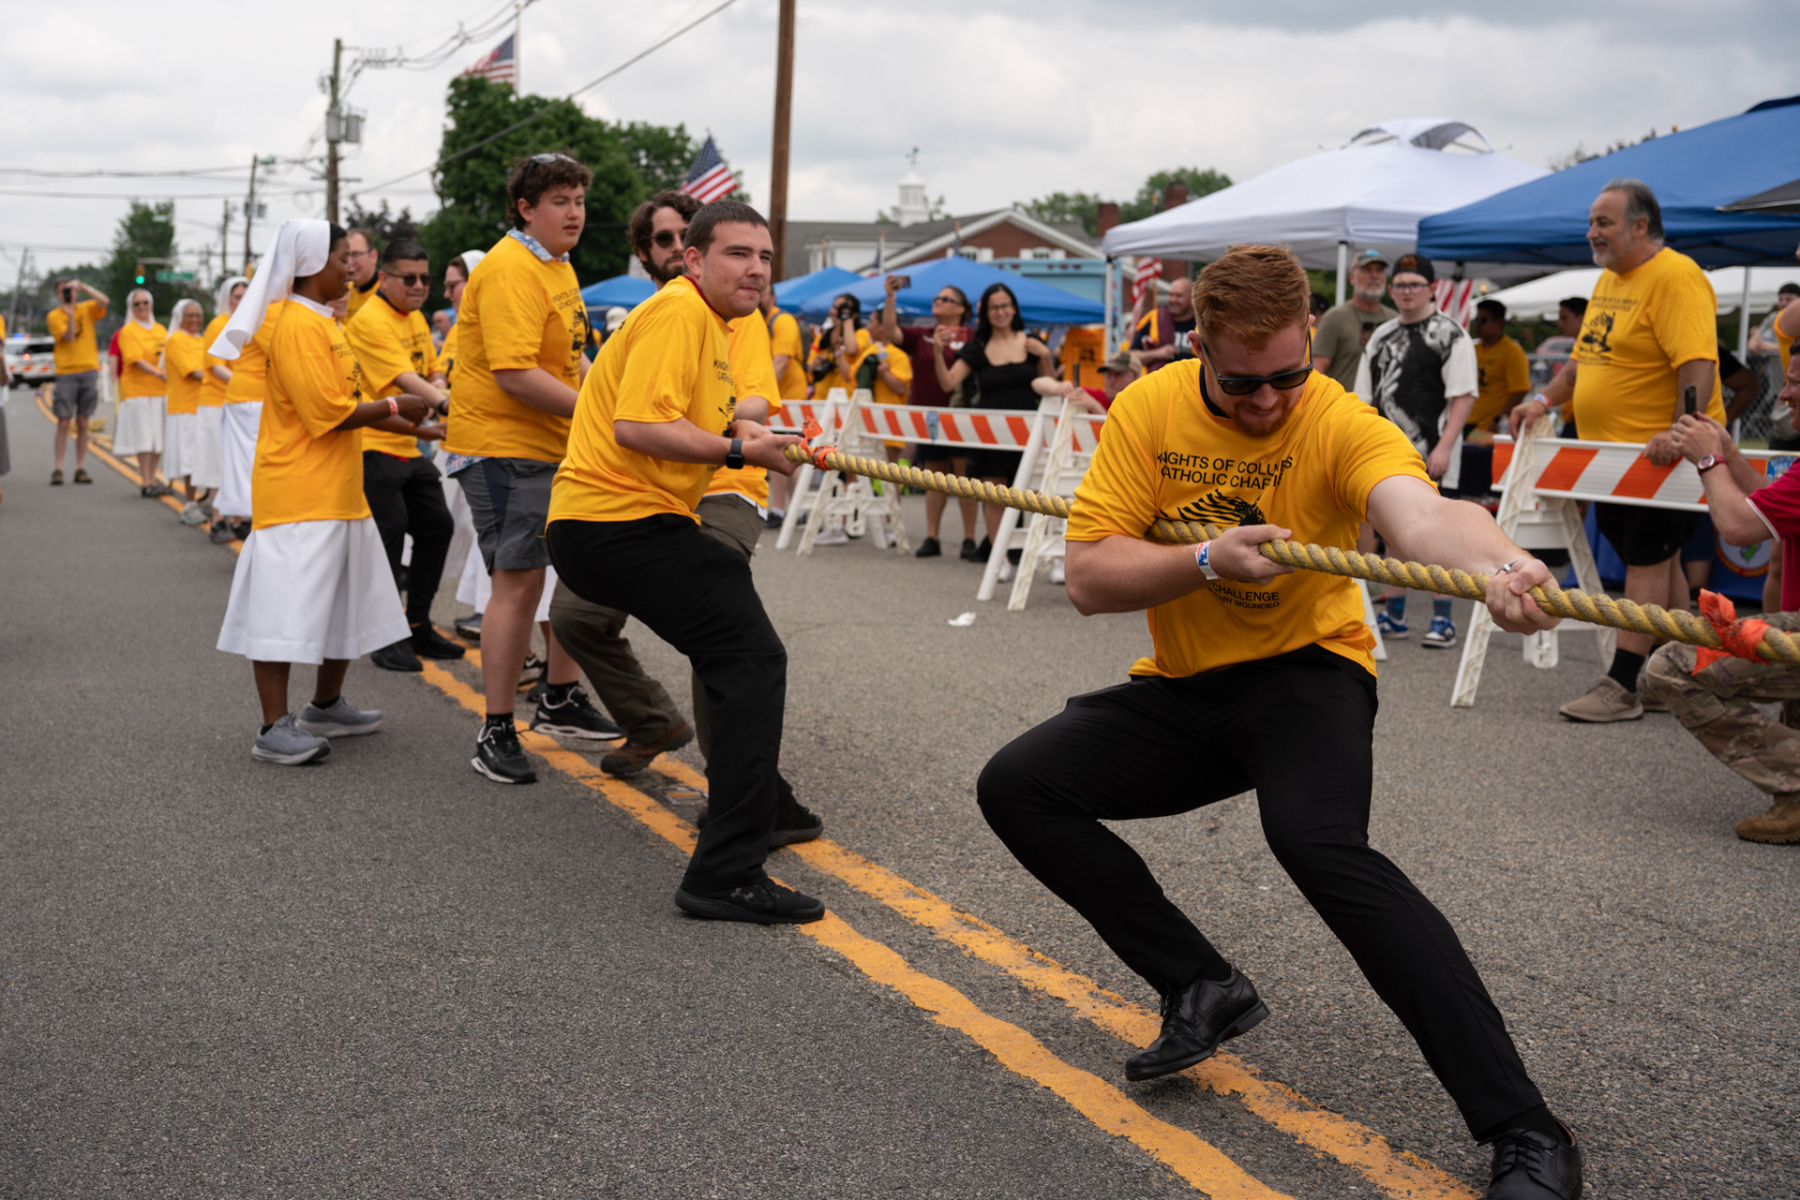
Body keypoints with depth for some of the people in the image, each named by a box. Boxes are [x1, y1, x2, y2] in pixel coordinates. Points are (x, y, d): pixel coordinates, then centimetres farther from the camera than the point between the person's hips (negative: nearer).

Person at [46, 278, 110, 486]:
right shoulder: (54, 316, 2)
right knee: (63, 423, -5)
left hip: (89, 371, 2)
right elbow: (69, 337, -12)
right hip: (66, 373, -2)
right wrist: (70, 315, -23)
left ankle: (81, 468, 6)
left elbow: (104, 302, -12)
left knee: (83, 423, 4)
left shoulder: (87, 309, 7)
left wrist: (83, 287, -18)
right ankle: (57, 468, -3)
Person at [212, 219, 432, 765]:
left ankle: (326, 707, 30)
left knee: (348, 602, 17)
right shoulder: (298, 326, -15)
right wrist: (396, 406, -10)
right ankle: (274, 729, -3)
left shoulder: (323, 322, 18)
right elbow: (331, 414, -21)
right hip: (298, 495, -11)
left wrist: (409, 425, 18)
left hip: (337, 491, 11)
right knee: (288, 606, -7)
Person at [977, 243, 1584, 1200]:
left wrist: (1497, 564, -64)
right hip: (1182, 689, 5)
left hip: (1303, 671, -5)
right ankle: (1203, 989, 1)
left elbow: (1419, 510, -41)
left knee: (1319, 842, -33)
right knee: (1015, 787, -10)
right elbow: (1086, 579, -13)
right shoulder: (1149, 410, -9)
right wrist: (1207, 560, -30)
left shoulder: (1340, 423, -19)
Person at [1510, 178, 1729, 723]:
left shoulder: (1677, 278, -17)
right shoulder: (1609, 279, 13)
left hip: (1662, 453, -9)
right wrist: (1546, 400, 11)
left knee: (1649, 561, -7)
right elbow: (1588, 356, 23)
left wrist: (1680, 433, -35)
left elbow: (1698, 363, -26)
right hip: (1612, 452, 9)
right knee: (1659, 560, 15)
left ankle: (1621, 688, -7)